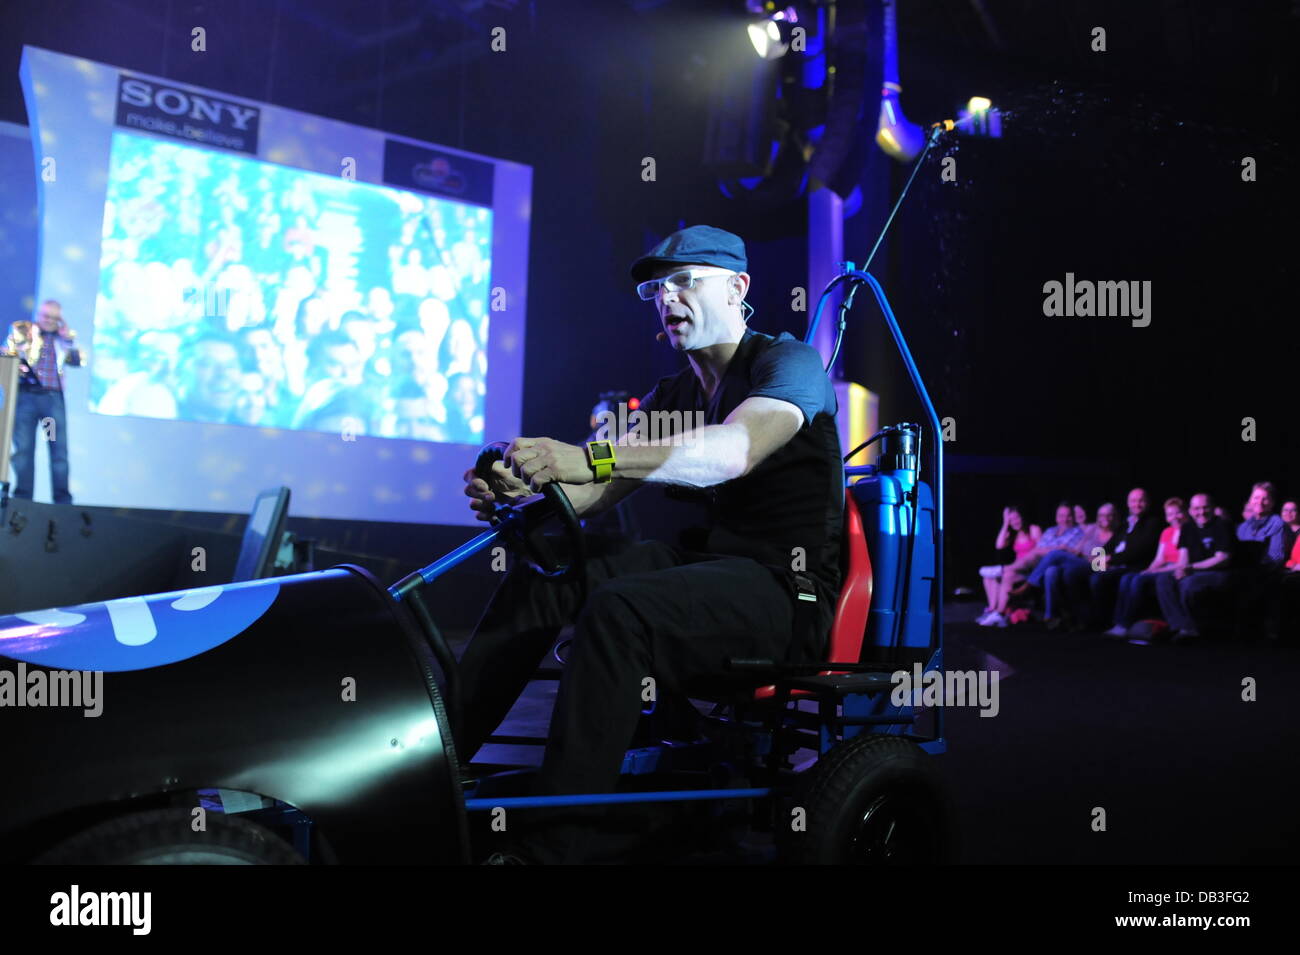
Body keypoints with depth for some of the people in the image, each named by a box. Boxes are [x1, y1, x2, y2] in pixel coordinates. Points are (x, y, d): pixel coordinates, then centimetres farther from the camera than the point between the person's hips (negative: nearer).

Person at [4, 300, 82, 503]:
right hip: (26, 395, -1)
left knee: (60, 449, -3)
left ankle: (63, 501, -2)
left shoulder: (64, 336, 16)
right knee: (23, 448, -2)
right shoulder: (21, 330, 11)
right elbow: (7, 357, 6)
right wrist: (18, 368, -14)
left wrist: (68, 337, -1)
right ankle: (23, 499, 2)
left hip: (54, 397, 1)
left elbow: (77, 360, 6)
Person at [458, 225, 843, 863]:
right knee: (540, 576, -10)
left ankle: (550, 847, -29)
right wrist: (520, 490, -18)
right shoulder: (672, 393, 16)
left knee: (618, 608, -32)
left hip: (787, 583, -7)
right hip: (705, 558, 8)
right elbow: (595, 494, 5)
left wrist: (588, 458, -42)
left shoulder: (789, 361, -7)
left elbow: (735, 450, -30)